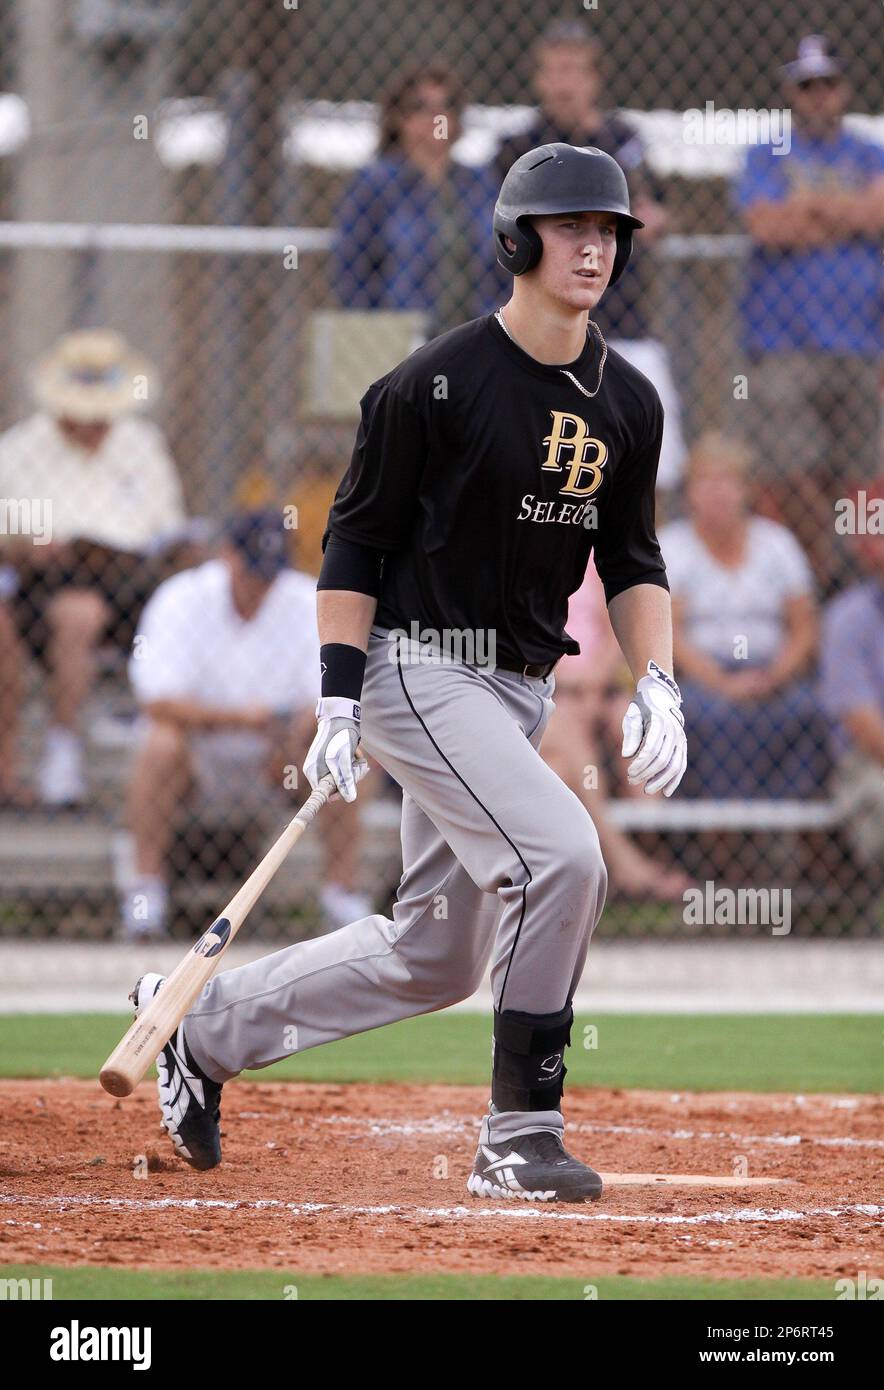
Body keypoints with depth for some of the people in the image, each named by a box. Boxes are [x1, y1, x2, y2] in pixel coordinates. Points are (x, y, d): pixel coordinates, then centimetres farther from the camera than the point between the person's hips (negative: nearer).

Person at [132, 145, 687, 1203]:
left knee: (435, 955, 10)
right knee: (559, 851, -25)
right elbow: (354, 541, -8)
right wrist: (338, 704, -14)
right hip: (421, 670, -8)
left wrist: (656, 689, -1)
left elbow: (631, 558, 15)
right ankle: (519, 1137, -15)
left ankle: (207, 1025, 30)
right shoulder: (436, 383, -13)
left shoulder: (627, 402, 6)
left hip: (522, 688, 8)